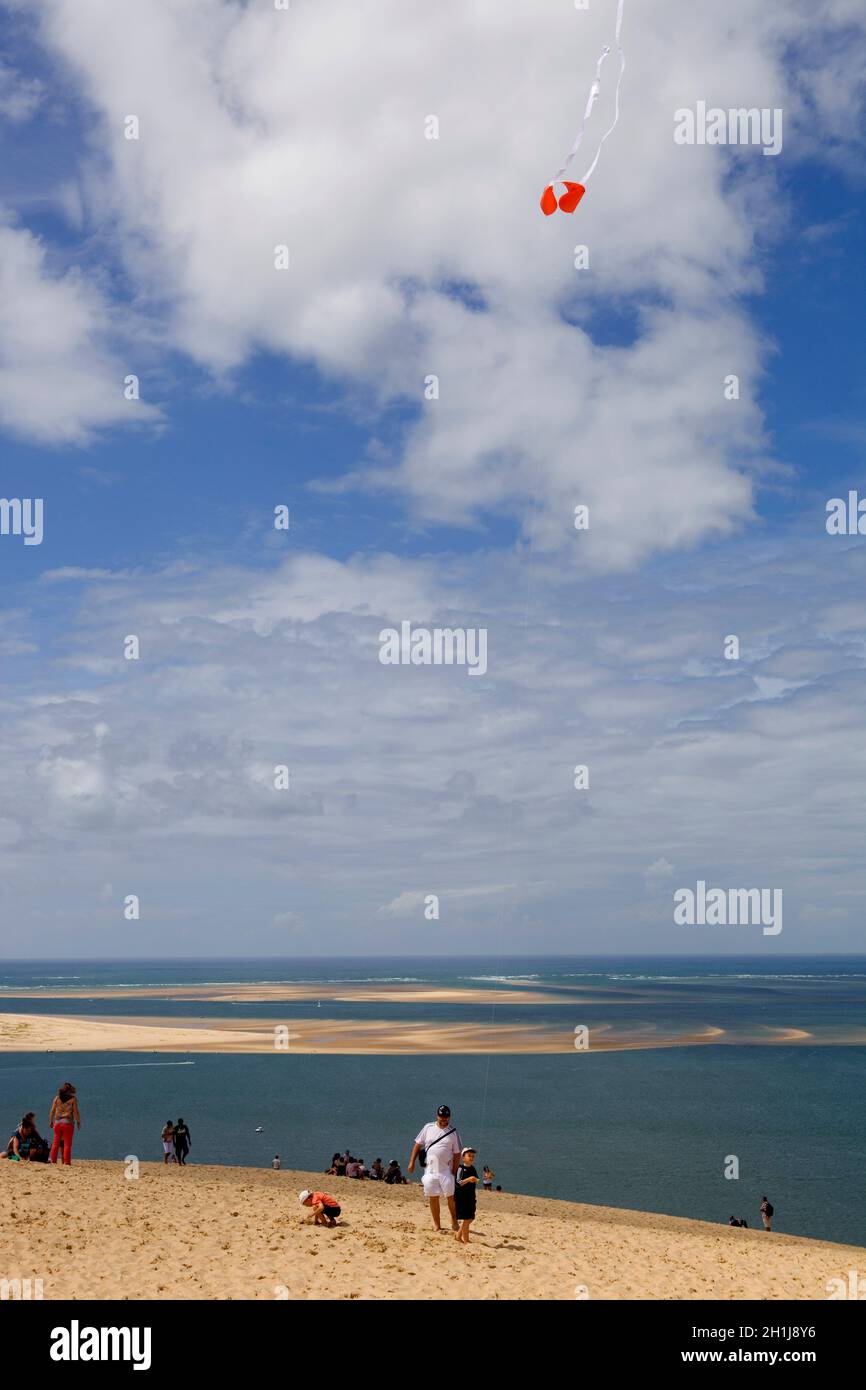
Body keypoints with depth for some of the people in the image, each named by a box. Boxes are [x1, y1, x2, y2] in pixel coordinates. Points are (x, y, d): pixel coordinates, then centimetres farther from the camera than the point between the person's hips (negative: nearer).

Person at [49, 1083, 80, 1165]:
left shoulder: (57, 1098, 6)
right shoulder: (73, 1098, -3)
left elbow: (52, 1111, 7)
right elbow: (75, 1112, -4)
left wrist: (51, 1121, 17)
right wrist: (78, 1122, 6)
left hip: (57, 1122, 3)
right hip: (68, 1123, -3)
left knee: (55, 1143, 10)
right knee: (67, 1144, 0)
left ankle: (53, 1161, 11)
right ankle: (66, 1162, -3)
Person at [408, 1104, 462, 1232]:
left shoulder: (453, 1132, -1)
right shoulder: (428, 1128, 3)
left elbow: (457, 1154, -1)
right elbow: (418, 1145, 9)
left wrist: (454, 1172, -7)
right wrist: (412, 1162, 3)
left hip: (446, 1170, -2)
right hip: (430, 1169, 2)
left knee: (451, 1196, -6)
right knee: (433, 1198, 3)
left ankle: (454, 1222, 9)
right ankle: (437, 1225, 11)